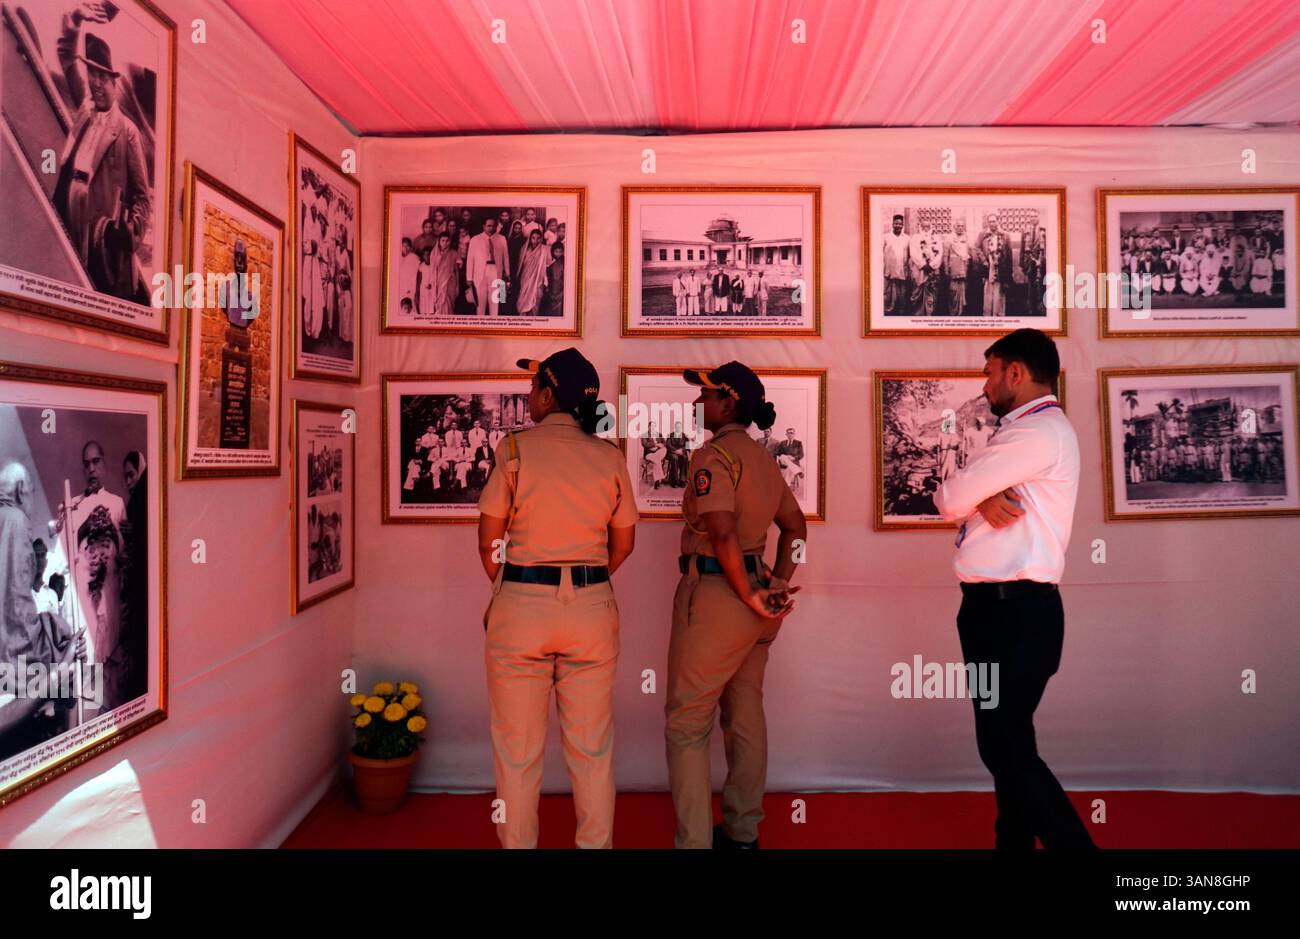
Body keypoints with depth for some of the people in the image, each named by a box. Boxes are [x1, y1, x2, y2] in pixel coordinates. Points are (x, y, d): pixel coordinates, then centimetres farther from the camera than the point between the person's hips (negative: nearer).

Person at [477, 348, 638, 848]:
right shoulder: (610, 455, 2)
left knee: (518, 750, 12)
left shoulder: (515, 447, -6)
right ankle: (596, 843, 26)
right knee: (591, 748, 15)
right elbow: (623, 543, 8)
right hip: (593, 607, 3)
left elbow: (489, 538, -2)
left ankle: (518, 843, 25)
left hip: (521, 602, -2)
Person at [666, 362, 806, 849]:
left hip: (715, 592, -9)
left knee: (686, 724, 2)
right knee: (746, 716, 17)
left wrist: (749, 597, -16)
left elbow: (723, 534, -25)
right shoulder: (762, 457, 12)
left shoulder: (712, 454, -14)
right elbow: (796, 526, 17)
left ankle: (694, 841, 7)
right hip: (752, 591, 9)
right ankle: (742, 832, 30)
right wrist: (780, 580, 8)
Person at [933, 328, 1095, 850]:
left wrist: (968, 498, 7)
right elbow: (963, 499, 11)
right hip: (997, 608, 10)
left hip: (1015, 611, -10)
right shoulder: (1026, 433, 19)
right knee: (1003, 743, 16)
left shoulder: (1040, 431, -15)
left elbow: (950, 499, -15)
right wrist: (983, 499, -10)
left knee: (1007, 749, -6)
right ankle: (1013, 841, 26)